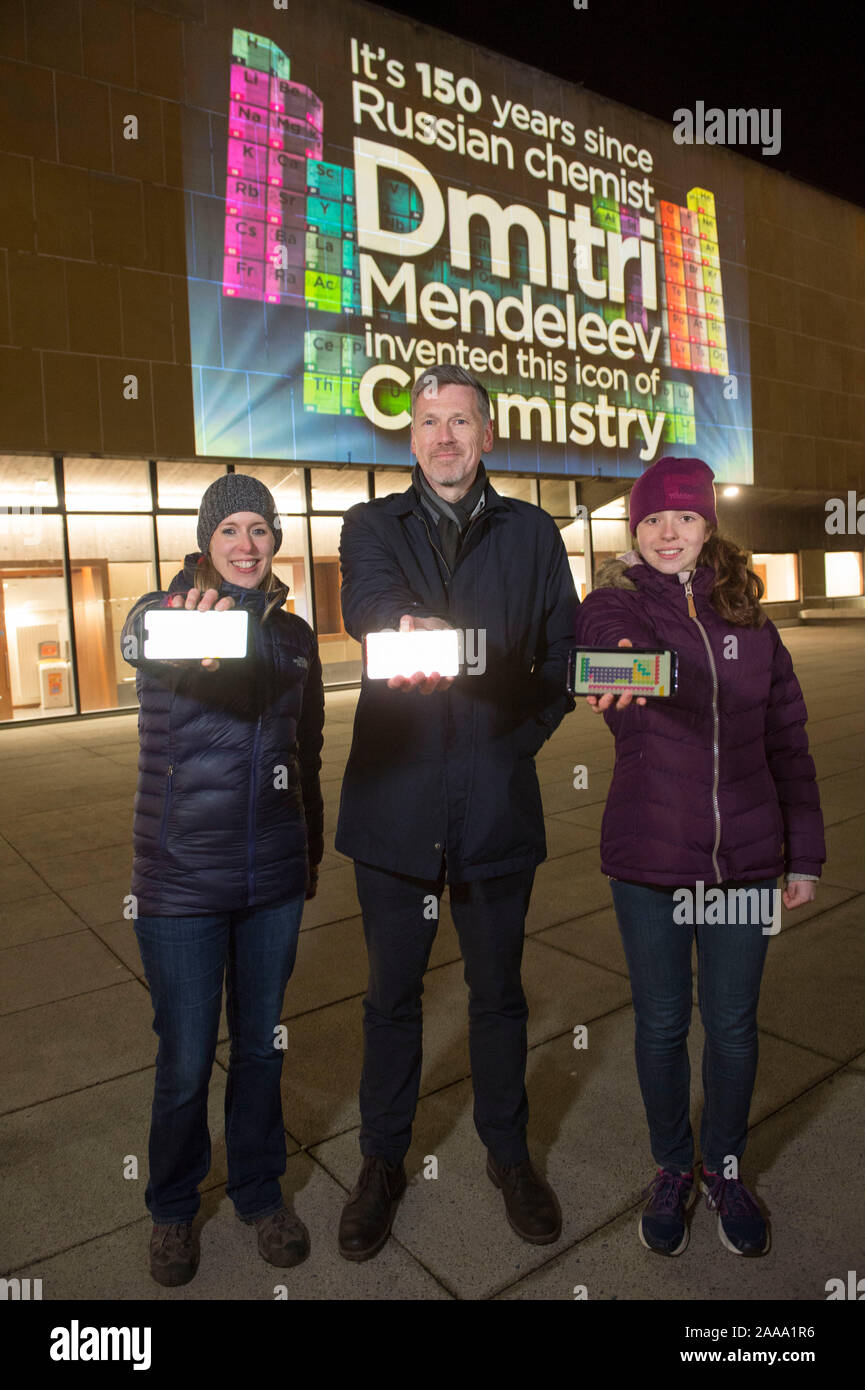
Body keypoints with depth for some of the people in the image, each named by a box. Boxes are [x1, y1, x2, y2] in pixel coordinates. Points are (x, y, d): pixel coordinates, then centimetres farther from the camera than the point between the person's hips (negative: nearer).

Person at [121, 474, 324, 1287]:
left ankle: (259, 1192, 40)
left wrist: (310, 850, 18)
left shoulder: (292, 634, 6)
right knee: (185, 1061, 9)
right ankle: (173, 1210, 36)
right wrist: (191, 617, -52)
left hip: (273, 878, 3)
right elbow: (138, 643, -30)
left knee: (260, 1045, 16)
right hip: (181, 880, -3)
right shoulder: (165, 611, -4)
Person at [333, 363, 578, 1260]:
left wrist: (520, 738, -4)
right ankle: (382, 1163, 35)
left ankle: (508, 1154, 39)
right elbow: (366, 600, -17)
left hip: (496, 805, 1)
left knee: (498, 992, 16)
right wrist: (408, 624, -40)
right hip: (394, 802, 0)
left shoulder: (534, 534, 8)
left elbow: (564, 654, 10)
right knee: (391, 994, 14)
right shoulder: (372, 524, 5)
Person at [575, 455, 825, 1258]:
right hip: (649, 856, -2)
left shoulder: (745, 614, 4)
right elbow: (620, 647, -29)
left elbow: (786, 736, 8)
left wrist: (804, 853, 7)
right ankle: (671, 1169, 37)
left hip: (745, 855, 2)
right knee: (662, 1023, 13)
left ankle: (724, 1169, 39)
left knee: (732, 1023, 14)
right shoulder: (612, 605, -4)